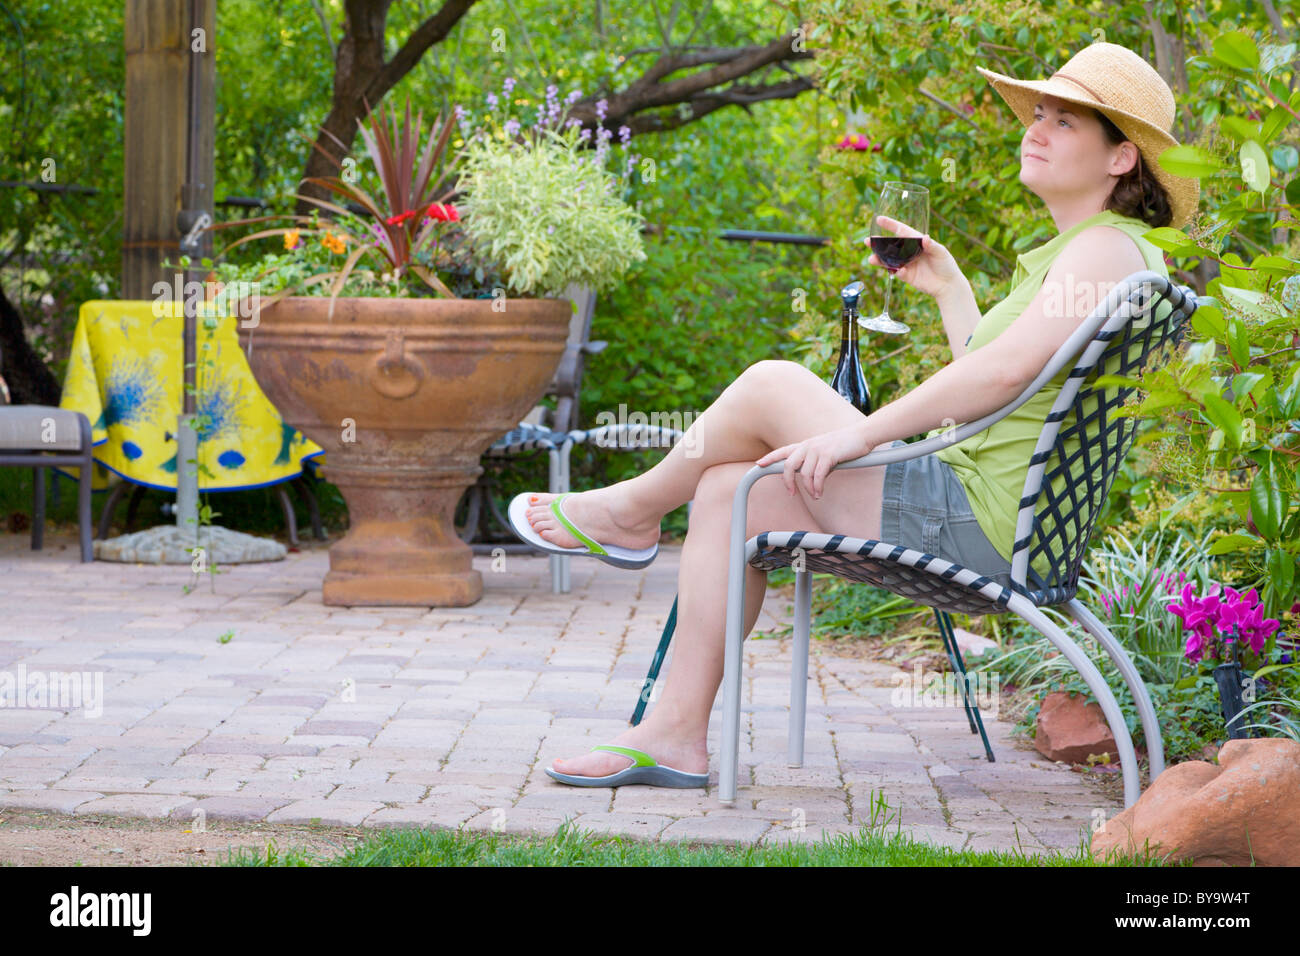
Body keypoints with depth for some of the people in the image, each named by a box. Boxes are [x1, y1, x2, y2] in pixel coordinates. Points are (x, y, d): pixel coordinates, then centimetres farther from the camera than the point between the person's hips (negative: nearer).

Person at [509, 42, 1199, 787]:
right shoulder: (1074, 252, 20)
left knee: (772, 386, -10)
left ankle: (632, 512, 16)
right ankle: (676, 737, 5)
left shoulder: (1108, 249, -12)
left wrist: (861, 434, -23)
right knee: (729, 491, 5)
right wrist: (950, 288, 28)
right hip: (989, 529, 11)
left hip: (976, 525, -11)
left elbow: (1006, 370, -26)